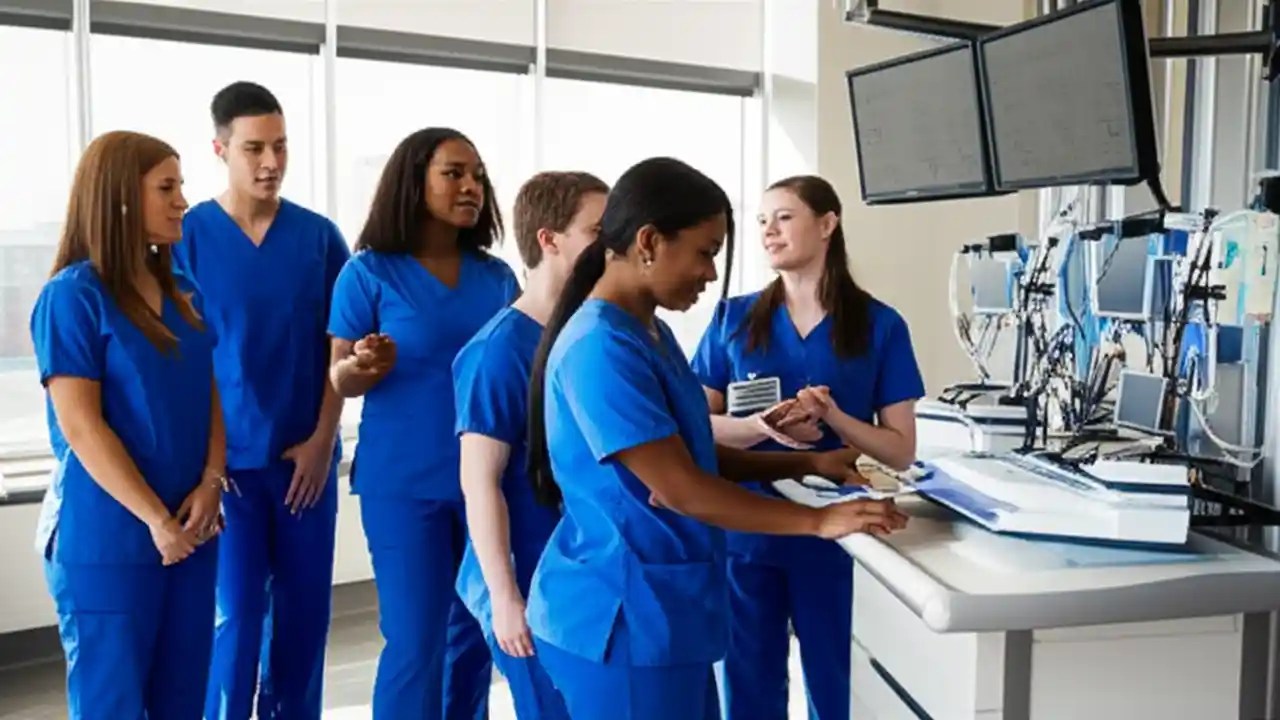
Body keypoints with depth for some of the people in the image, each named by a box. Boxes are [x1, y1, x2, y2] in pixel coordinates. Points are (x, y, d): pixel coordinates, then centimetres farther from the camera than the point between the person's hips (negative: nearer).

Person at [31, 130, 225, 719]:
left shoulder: (184, 293, 9)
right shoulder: (72, 296, -10)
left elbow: (213, 394, 8)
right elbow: (80, 426, -15)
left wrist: (211, 483, -7)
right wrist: (155, 519, -15)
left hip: (191, 528, 6)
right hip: (106, 536, -6)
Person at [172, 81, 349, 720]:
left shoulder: (320, 236, 3)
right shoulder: (188, 236, -3)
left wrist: (323, 439, -4)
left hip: (307, 456, 2)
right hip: (229, 458, -2)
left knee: (304, 610, 11)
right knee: (236, 616, 2)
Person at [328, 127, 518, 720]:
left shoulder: (496, 276, 6)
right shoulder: (370, 272, -5)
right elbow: (338, 379, -4)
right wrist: (363, 368, -26)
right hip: (404, 482, -4)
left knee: (474, 633, 14)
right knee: (416, 643, -1)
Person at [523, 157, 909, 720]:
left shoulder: (649, 332, 9)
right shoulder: (601, 348, -22)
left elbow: (693, 453, 13)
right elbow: (679, 488, -23)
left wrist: (807, 464, 6)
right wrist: (818, 520, -17)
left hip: (659, 607, 9)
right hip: (621, 616, -9)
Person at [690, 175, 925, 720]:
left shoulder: (879, 325, -1)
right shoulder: (733, 318, 2)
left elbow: (900, 451, -2)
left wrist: (832, 416, -19)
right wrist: (764, 426, -19)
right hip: (746, 529, 1)